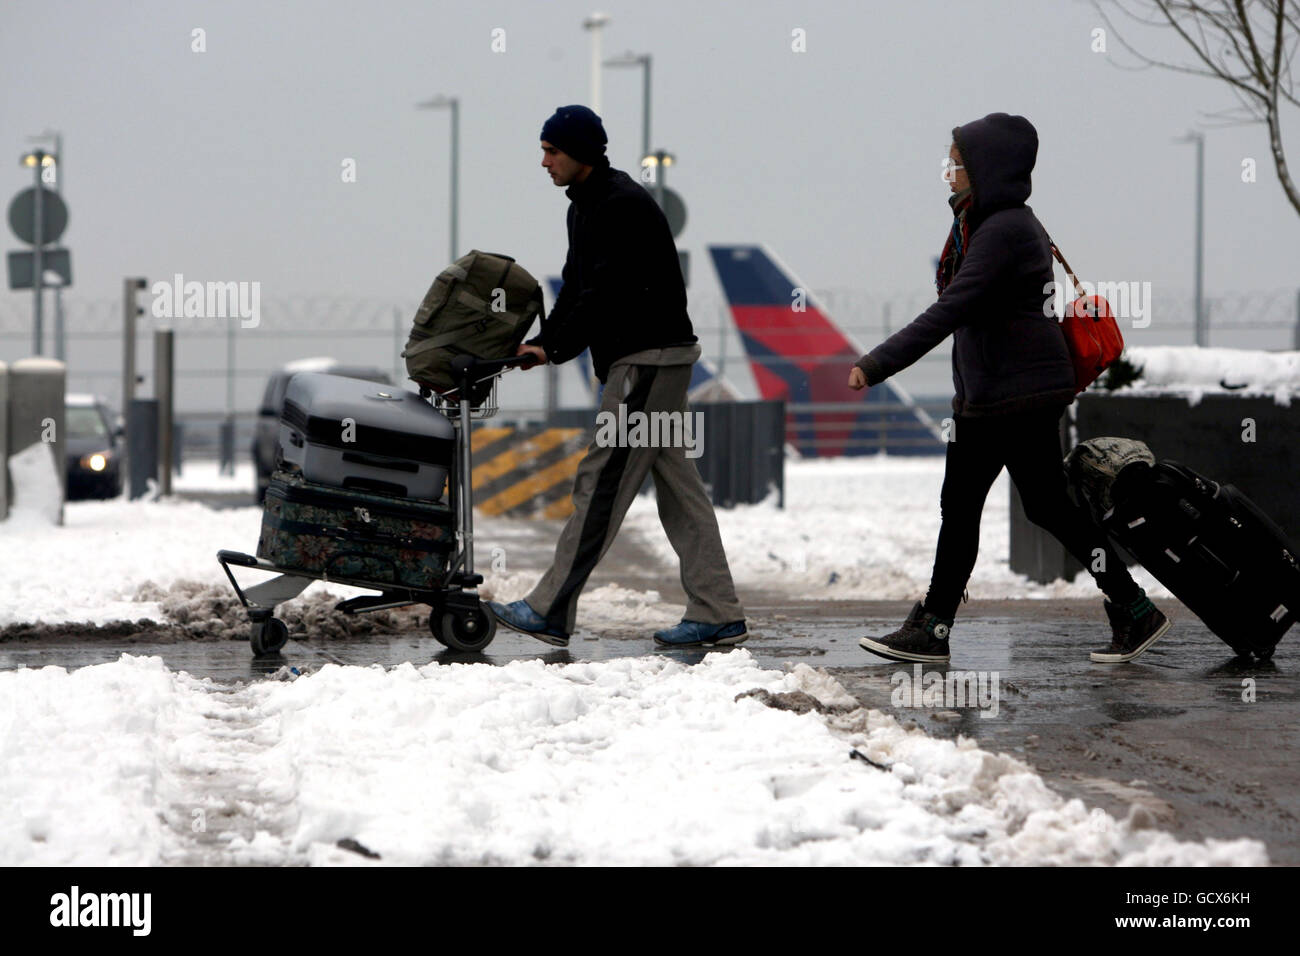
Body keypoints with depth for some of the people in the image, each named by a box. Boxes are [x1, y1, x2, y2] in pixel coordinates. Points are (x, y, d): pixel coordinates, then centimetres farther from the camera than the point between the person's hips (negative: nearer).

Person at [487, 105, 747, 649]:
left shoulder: (622, 205, -17)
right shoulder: (585, 206, 16)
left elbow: (606, 293, -22)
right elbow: (577, 287, 17)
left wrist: (555, 349, -18)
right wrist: (543, 341, 2)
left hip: (650, 356, -11)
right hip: (641, 357, 11)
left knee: (602, 481, -9)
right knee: (677, 484, 8)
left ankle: (551, 612, -9)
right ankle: (717, 615, 9)